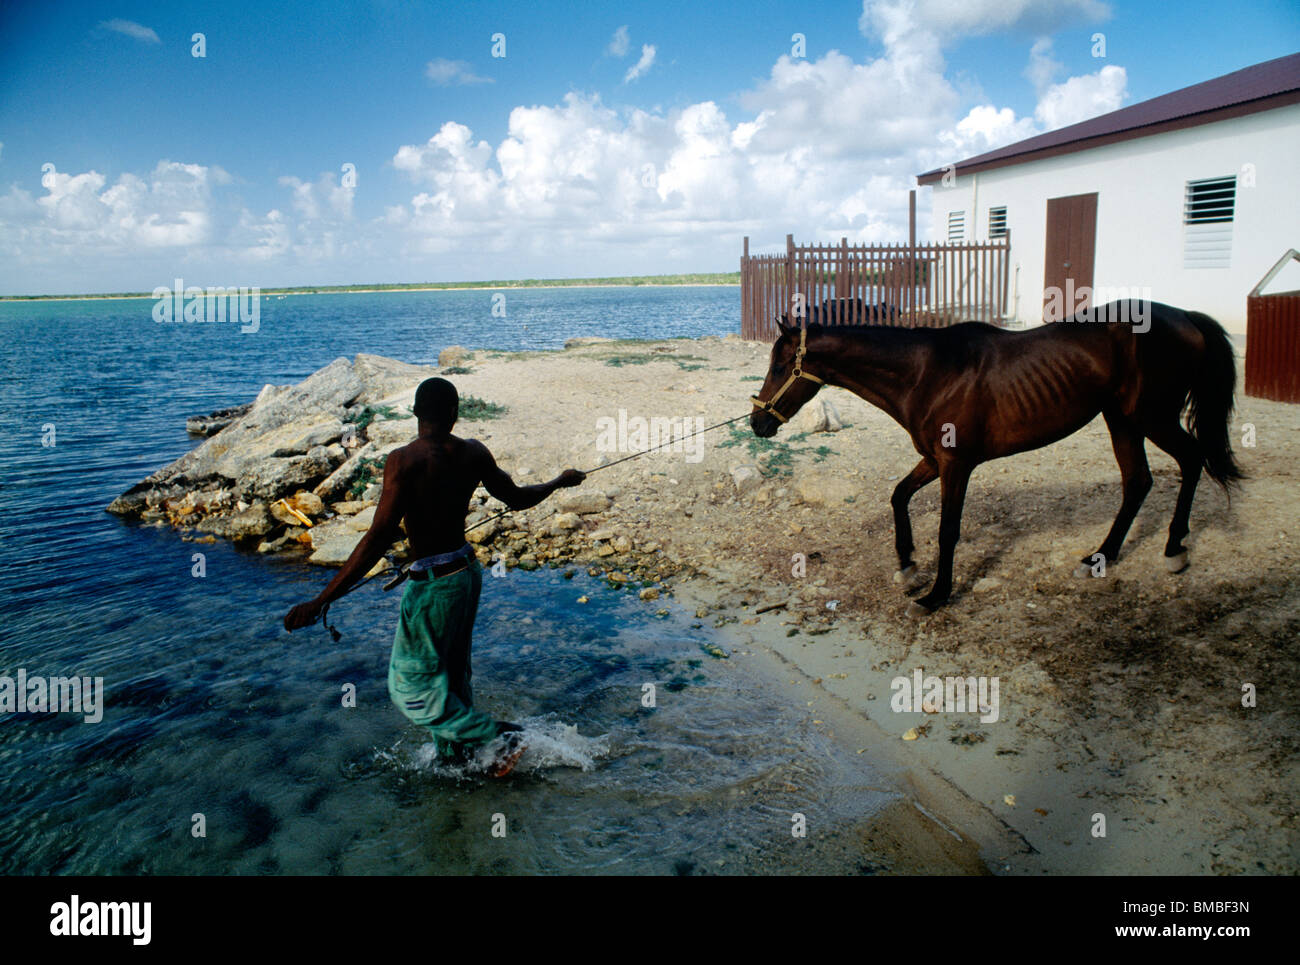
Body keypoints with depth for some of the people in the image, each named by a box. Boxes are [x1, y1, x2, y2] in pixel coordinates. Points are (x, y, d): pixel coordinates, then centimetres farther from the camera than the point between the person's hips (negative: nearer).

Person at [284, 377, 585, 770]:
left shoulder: (404, 460, -19)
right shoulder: (473, 453, -1)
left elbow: (379, 538, -26)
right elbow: (516, 497, 12)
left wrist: (320, 601, -26)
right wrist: (560, 481, 32)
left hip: (433, 585, -7)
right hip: (468, 572, 7)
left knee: (411, 687, 9)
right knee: (453, 675, 23)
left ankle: (498, 739, 11)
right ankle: (454, 755, 38)